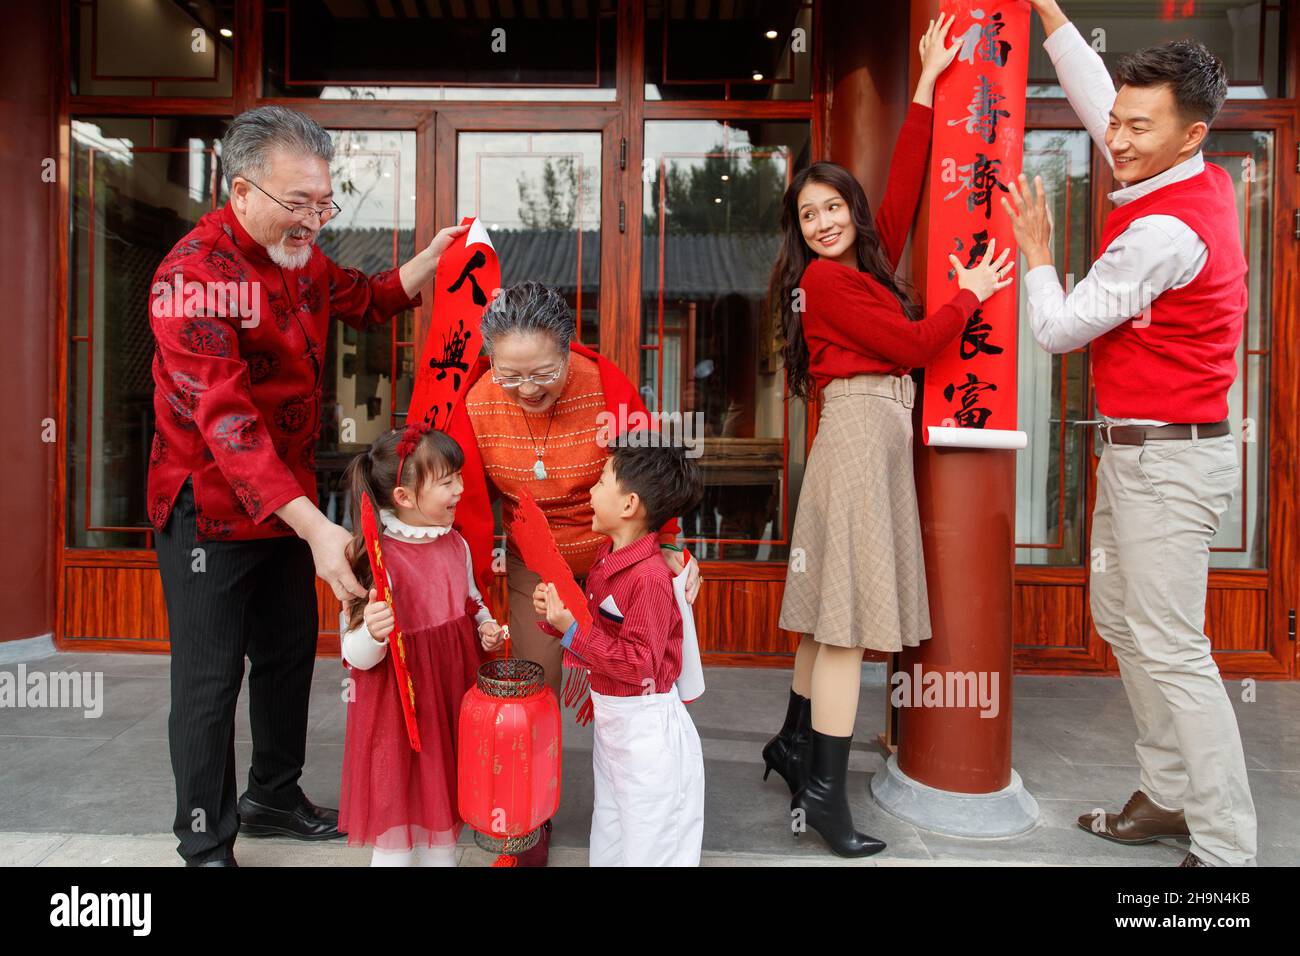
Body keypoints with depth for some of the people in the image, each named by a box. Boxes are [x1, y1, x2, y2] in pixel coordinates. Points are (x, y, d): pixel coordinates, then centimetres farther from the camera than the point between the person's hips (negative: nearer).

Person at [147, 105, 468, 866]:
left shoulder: (302, 255, 1)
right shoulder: (196, 275, -23)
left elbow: (369, 302, 19)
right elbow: (225, 419, -33)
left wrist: (432, 259, 0)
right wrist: (313, 525, -42)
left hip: (291, 499, 8)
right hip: (210, 509, -8)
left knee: (290, 654, 18)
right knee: (211, 681, 4)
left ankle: (274, 797, 39)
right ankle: (206, 842, 25)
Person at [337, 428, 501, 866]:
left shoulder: (456, 545, 0)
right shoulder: (375, 558, -21)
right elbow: (357, 657, -17)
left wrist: (485, 625, -1)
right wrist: (373, 633, -38)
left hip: (453, 699, 6)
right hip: (398, 708, -6)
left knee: (445, 808, 23)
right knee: (396, 834, 10)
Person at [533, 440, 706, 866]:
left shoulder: (649, 577, -29)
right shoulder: (606, 554, 0)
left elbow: (639, 663, -28)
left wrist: (571, 630, -28)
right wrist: (556, 614, -7)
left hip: (645, 727, -9)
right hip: (609, 716, 9)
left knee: (649, 847, 12)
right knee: (609, 841, 27)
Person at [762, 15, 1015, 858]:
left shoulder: (867, 264, 18)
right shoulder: (826, 278, -6)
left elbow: (903, 188, 19)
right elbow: (912, 345, -8)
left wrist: (928, 83, 25)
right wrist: (970, 294, 8)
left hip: (876, 430, 9)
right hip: (862, 427, -9)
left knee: (834, 607, 12)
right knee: (849, 613, -9)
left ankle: (795, 746, 25)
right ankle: (826, 794, -3)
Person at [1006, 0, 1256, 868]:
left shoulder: (1164, 230, -21)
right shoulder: (1202, 181, 8)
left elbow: (1059, 328, -13)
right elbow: (1096, 98, 19)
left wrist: (1036, 250, 2)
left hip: (1167, 460, -10)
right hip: (1136, 450, 10)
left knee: (1172, 650, -5)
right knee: (1120, 619, 17)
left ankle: (1227, 847, 8)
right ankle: (1170, 795, 31)